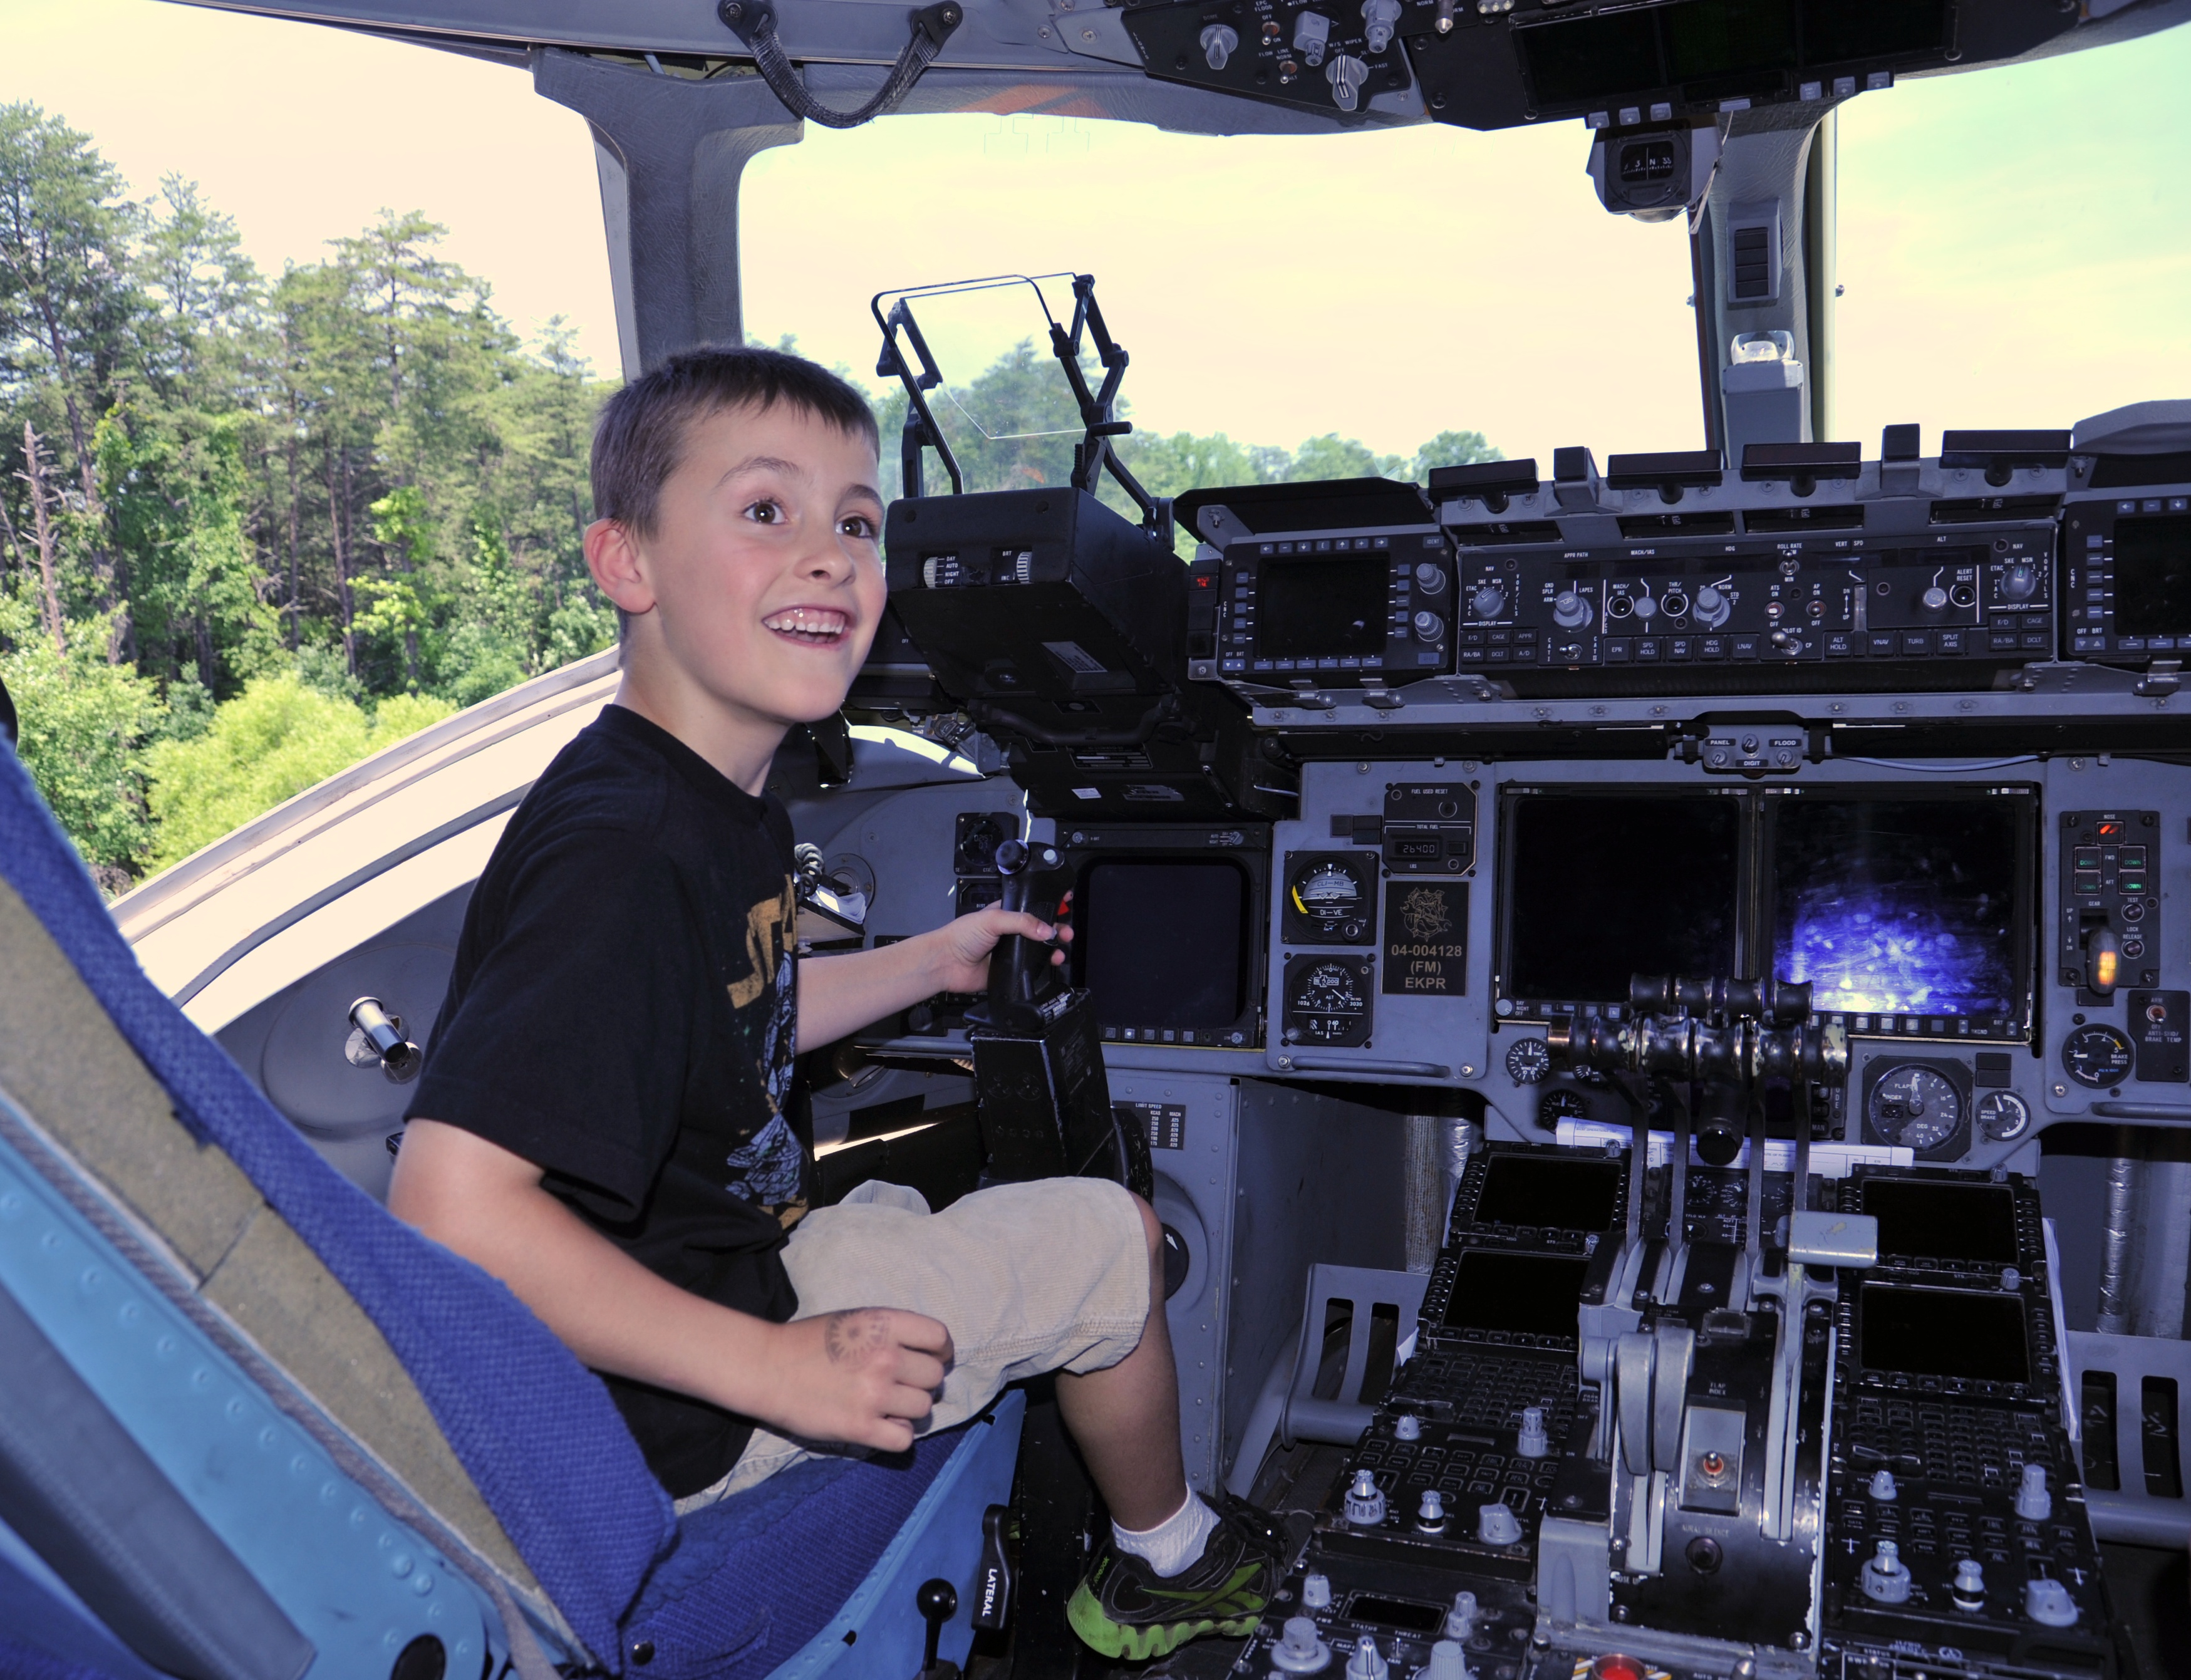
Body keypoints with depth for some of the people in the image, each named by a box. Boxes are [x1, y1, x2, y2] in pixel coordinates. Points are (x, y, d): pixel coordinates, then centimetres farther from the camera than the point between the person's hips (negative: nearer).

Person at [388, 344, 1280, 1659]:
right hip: (669, 1417, -10)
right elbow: (449, 1201, -37)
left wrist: (932, 962, 14)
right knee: (1114, 1240, 0)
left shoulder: (729, 803, 1)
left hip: (737, 1261, 10)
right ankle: (1170, 1561, 30)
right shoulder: (620, 853, -31)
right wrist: (777, 1369, -33)